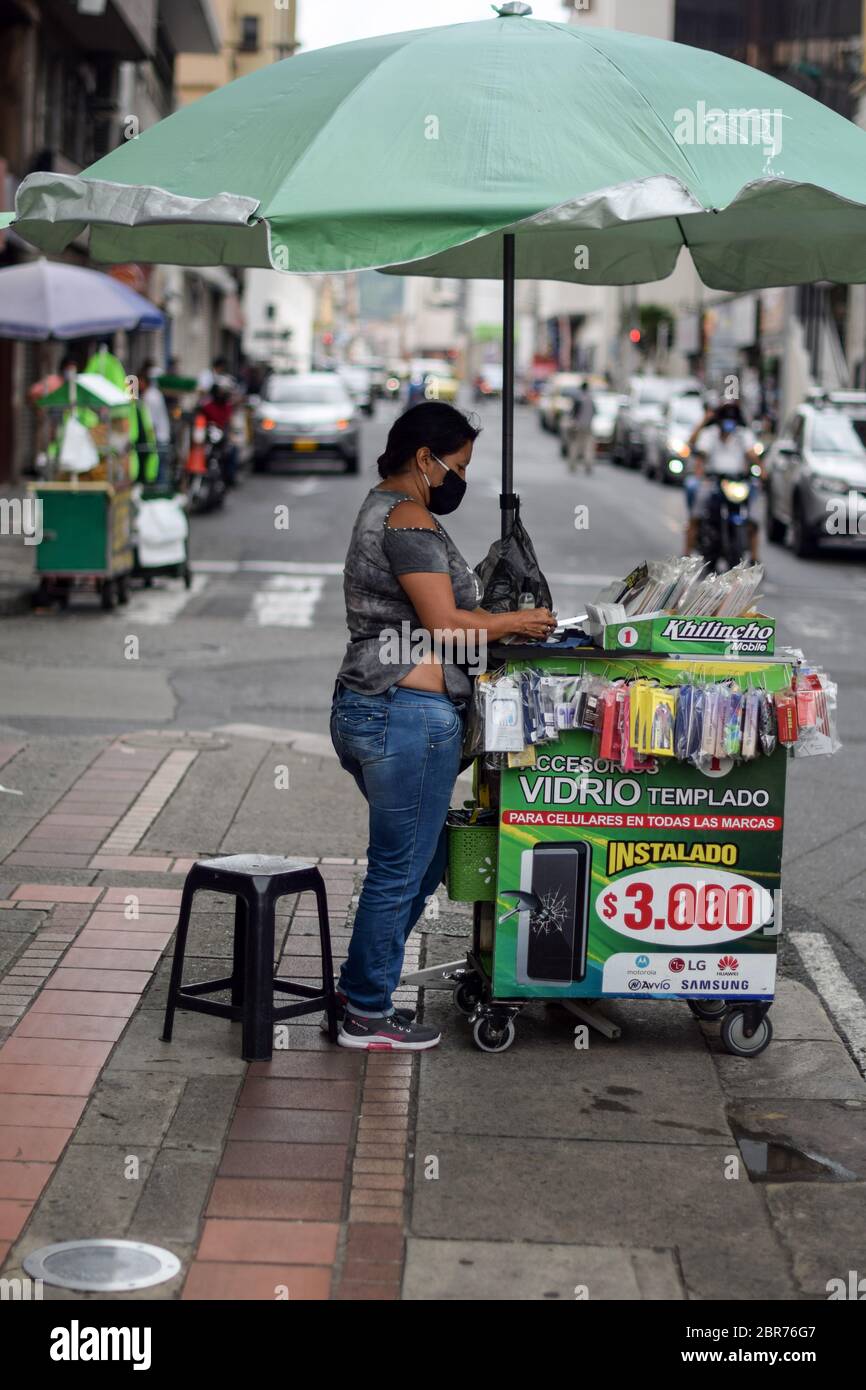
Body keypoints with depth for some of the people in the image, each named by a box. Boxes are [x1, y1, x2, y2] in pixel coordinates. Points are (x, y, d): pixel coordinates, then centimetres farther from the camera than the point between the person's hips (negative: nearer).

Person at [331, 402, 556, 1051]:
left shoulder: (380, 510, 21)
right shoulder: (411, 520, -13)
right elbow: (445, 624, -17)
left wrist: (495, 618, 17)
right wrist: (516, 623, -2)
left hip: (365, 707, 11)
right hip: (409, 713, -11)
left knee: (421, 858, 20)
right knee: (401, 869, -1)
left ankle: (360, 989, 26)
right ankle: (368, 1016, 9)